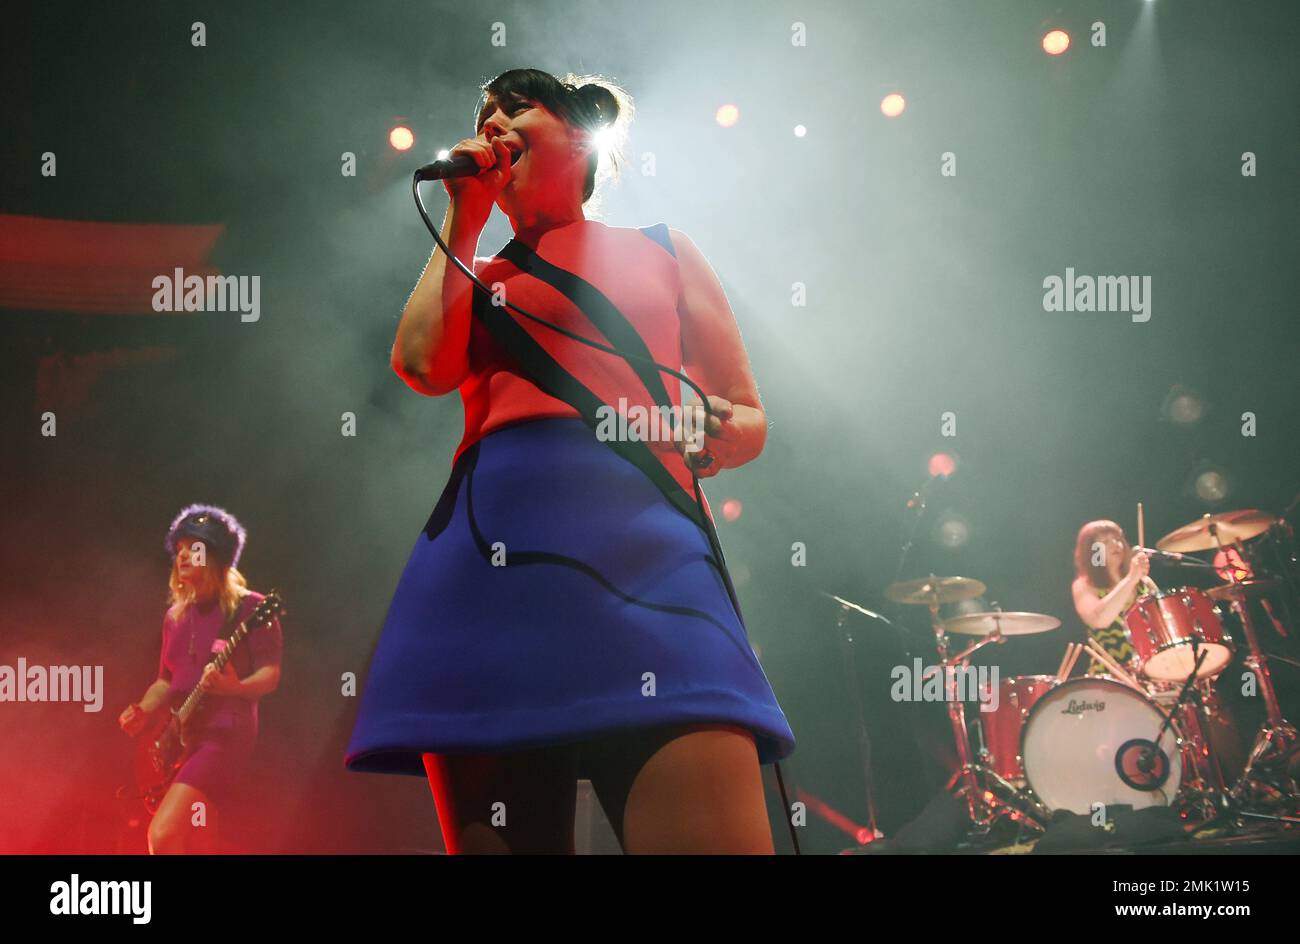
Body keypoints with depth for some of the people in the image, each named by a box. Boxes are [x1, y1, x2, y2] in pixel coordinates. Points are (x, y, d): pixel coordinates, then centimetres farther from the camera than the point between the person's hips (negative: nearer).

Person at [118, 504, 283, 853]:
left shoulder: (249, 608, -5)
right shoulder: (176, 615, 16)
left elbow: (270, 675, -10)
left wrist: (234, 687, -30)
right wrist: (142, 712, 4)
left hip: (225, 736, -8)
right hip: (181, 740, 8)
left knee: (162, 834, -22)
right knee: (198, 847, 9)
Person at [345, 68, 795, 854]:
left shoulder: (661, 251, 22)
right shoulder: (479, 279, 26)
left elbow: (749, 419, 19)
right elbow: (424, 365, 3)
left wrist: (714, 434, -6)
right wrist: (465, 220, 15)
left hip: (643, 545, -2)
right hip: (489, 556, 2)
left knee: (714, 835, -20)